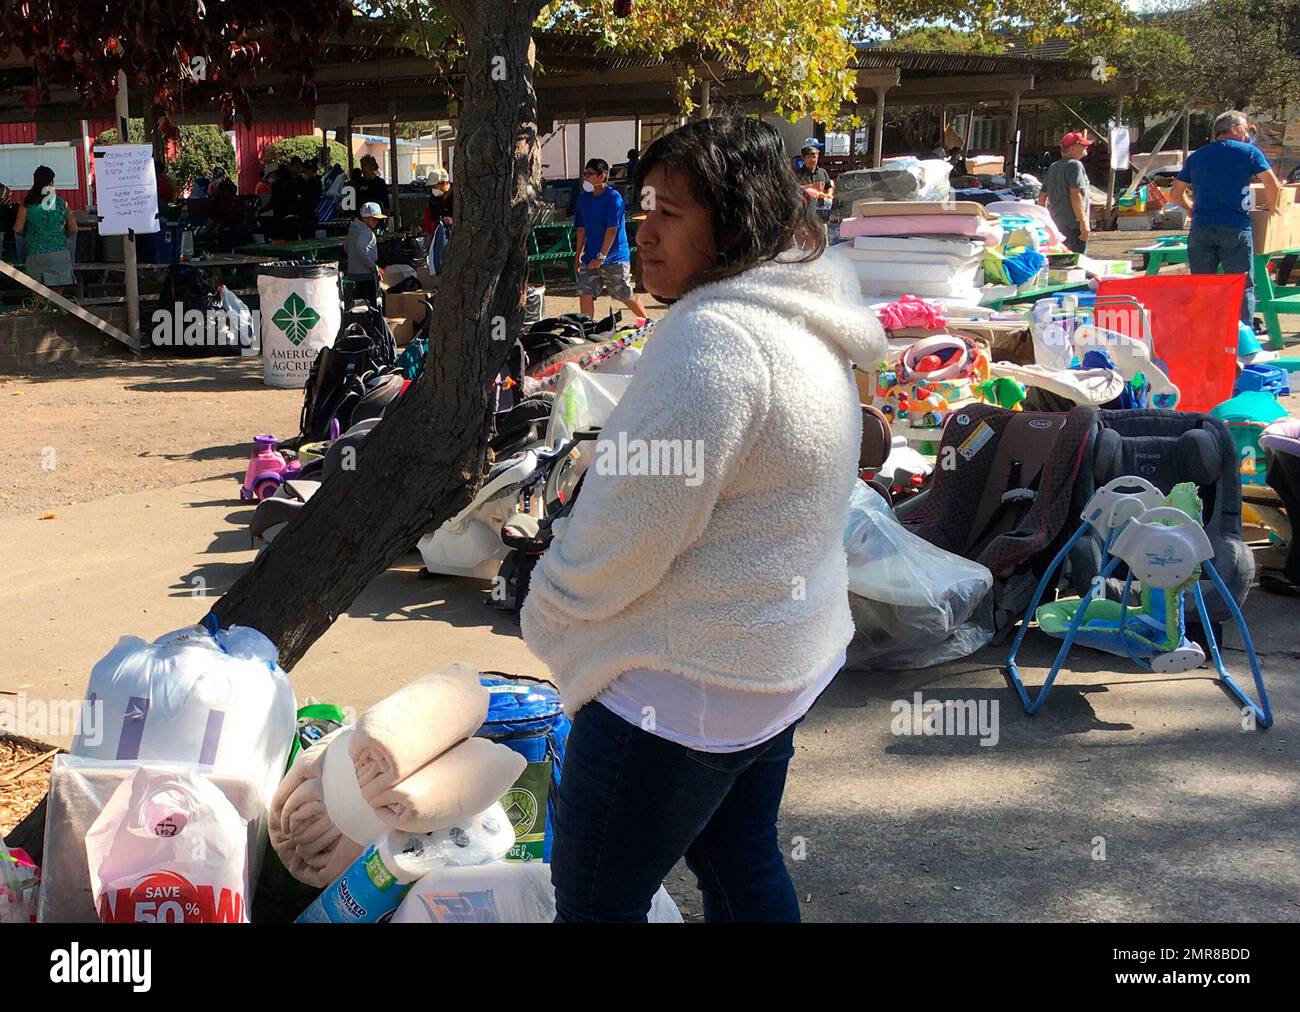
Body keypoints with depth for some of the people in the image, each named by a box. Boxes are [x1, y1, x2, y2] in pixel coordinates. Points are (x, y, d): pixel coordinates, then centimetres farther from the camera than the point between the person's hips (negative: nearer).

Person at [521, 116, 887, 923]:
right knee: (743, 863, 23)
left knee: (595, 899, 4)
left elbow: (636, 519, -24)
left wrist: (550, 611, -7)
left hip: (684, 685, -10)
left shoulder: (716, 336, -24)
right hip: (781, 661, 10)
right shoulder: (809, 327, 9)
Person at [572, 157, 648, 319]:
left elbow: (612, 229, -16)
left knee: (627, 296, 3)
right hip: (590, 259, 6)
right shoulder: (584, 198, 8)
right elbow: (581, 229, 14)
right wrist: (578, 256, 10)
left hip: (614, 258, -6)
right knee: (585, 294, -5)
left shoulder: (613, 197, -12)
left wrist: (601, 257, -17)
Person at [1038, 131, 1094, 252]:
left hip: (1056, 223, 9)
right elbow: (1075, 195, -19)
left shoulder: (1052, 167, 17)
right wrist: (1083, 222, -19)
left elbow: (1042, 198, 18)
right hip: (1073, 225, -9)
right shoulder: (1075, 165, -9)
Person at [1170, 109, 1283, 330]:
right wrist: (1270, 206, 15)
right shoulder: (1249, 152, 4)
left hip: (1201, 228, 4)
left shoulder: (1196, 156, 16)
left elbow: (1175, 194, 18)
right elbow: (1273, 185, -3)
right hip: (1236, 228, -3)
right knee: (1243, 287, 3)